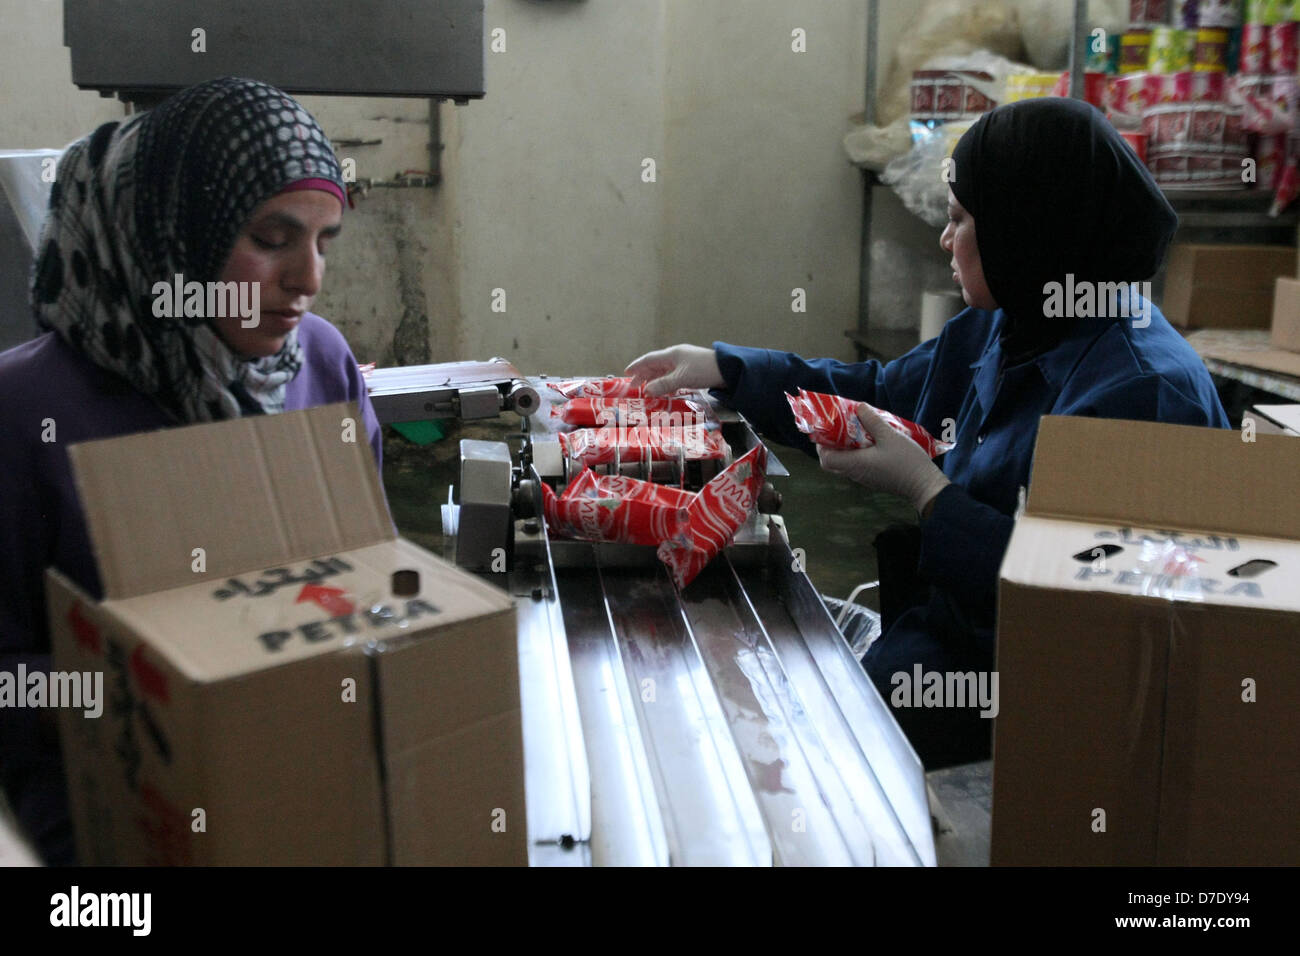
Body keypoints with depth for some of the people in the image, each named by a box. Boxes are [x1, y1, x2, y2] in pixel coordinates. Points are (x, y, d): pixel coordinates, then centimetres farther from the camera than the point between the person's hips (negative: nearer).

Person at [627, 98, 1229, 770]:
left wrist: (922, 488, -23)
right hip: (942, 625, 8)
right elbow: (879, 398, 18)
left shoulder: (1141, 391, -24)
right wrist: (720, 368, 16)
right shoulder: (997, 329, 5)